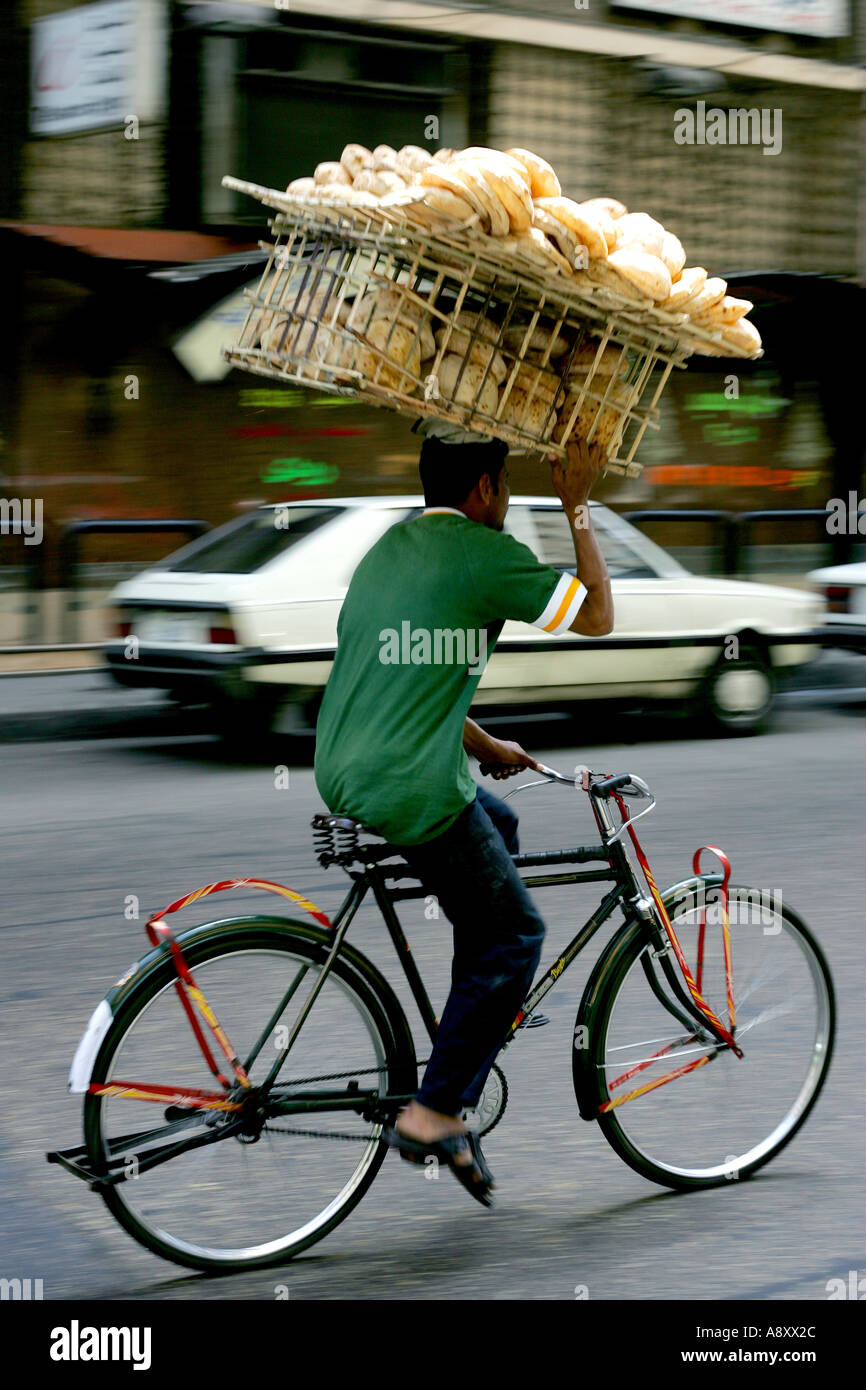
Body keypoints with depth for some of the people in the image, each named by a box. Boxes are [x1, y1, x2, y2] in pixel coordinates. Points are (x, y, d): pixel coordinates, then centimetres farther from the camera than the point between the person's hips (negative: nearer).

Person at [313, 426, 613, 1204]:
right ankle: (436, 1114, 1)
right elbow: (598, 616, -1)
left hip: (339, 776, 9)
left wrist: (486, 748, 32)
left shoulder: (386, 549, 18)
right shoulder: (483, 553, -8)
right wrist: (579, 507, 7)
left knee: (497, 825, 31)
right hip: (412, 796, -9)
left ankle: (478, 1022, 30)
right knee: (514, 937, 6)